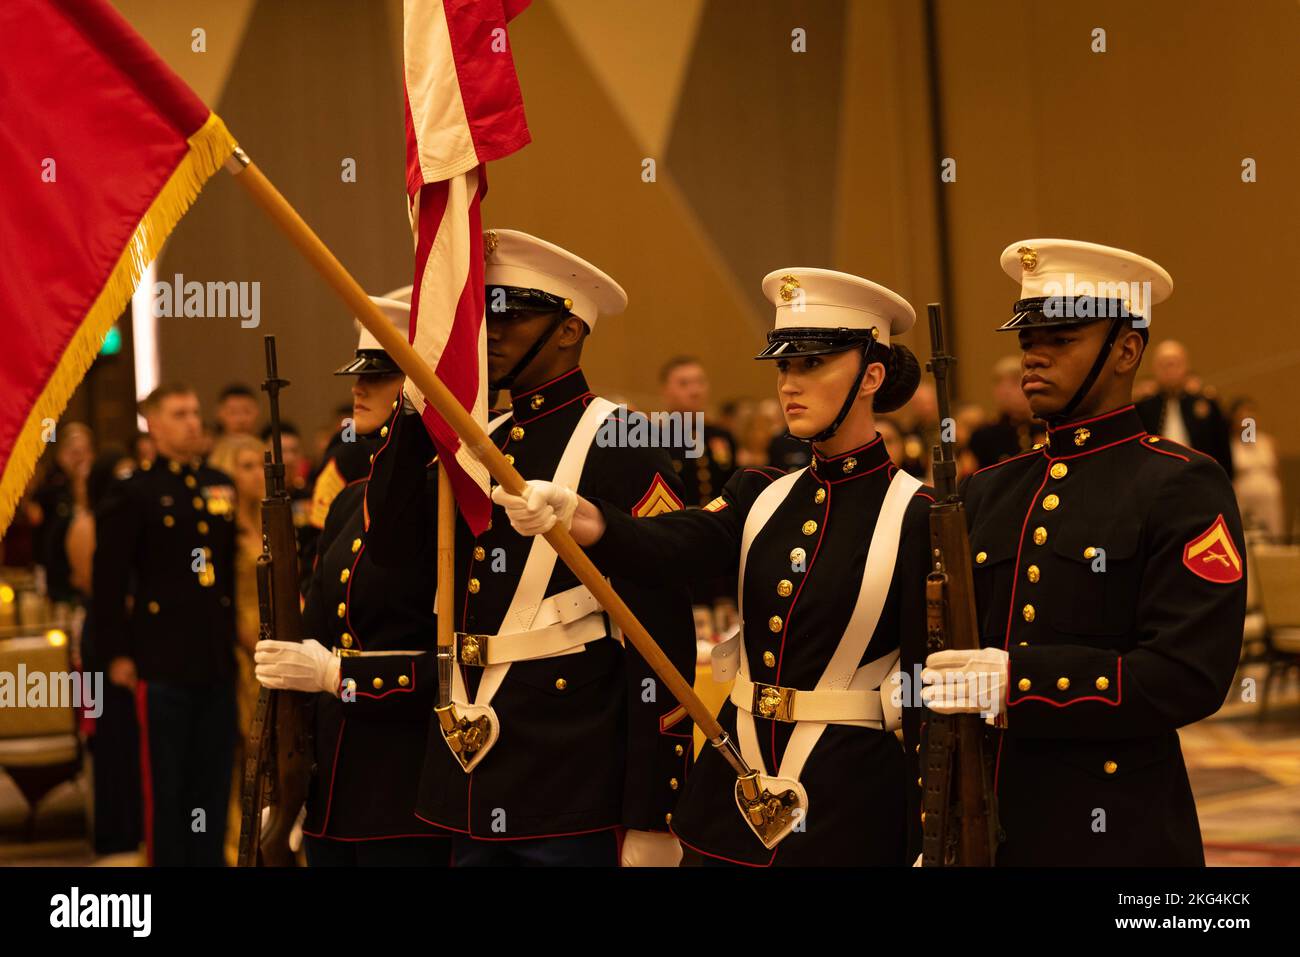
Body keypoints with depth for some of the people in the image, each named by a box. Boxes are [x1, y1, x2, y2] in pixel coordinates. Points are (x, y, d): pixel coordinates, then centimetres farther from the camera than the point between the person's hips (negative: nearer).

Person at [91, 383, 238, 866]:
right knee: (165, 785, 2)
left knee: (214, 781, 10)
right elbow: (108, 580, -6)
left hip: (218, 660, 5)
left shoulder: (222, 487, 12)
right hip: (162, 663, -5)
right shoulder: (132, 494, -3)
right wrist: (117, 653, -9)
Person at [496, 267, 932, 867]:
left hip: (851, 816, -5)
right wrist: (565, 512, -33)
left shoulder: (916, 516, -8)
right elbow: (673, 547, -13)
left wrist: (922, 847, -8)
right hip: (736, 793, 5)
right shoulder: (762, 496, 8)